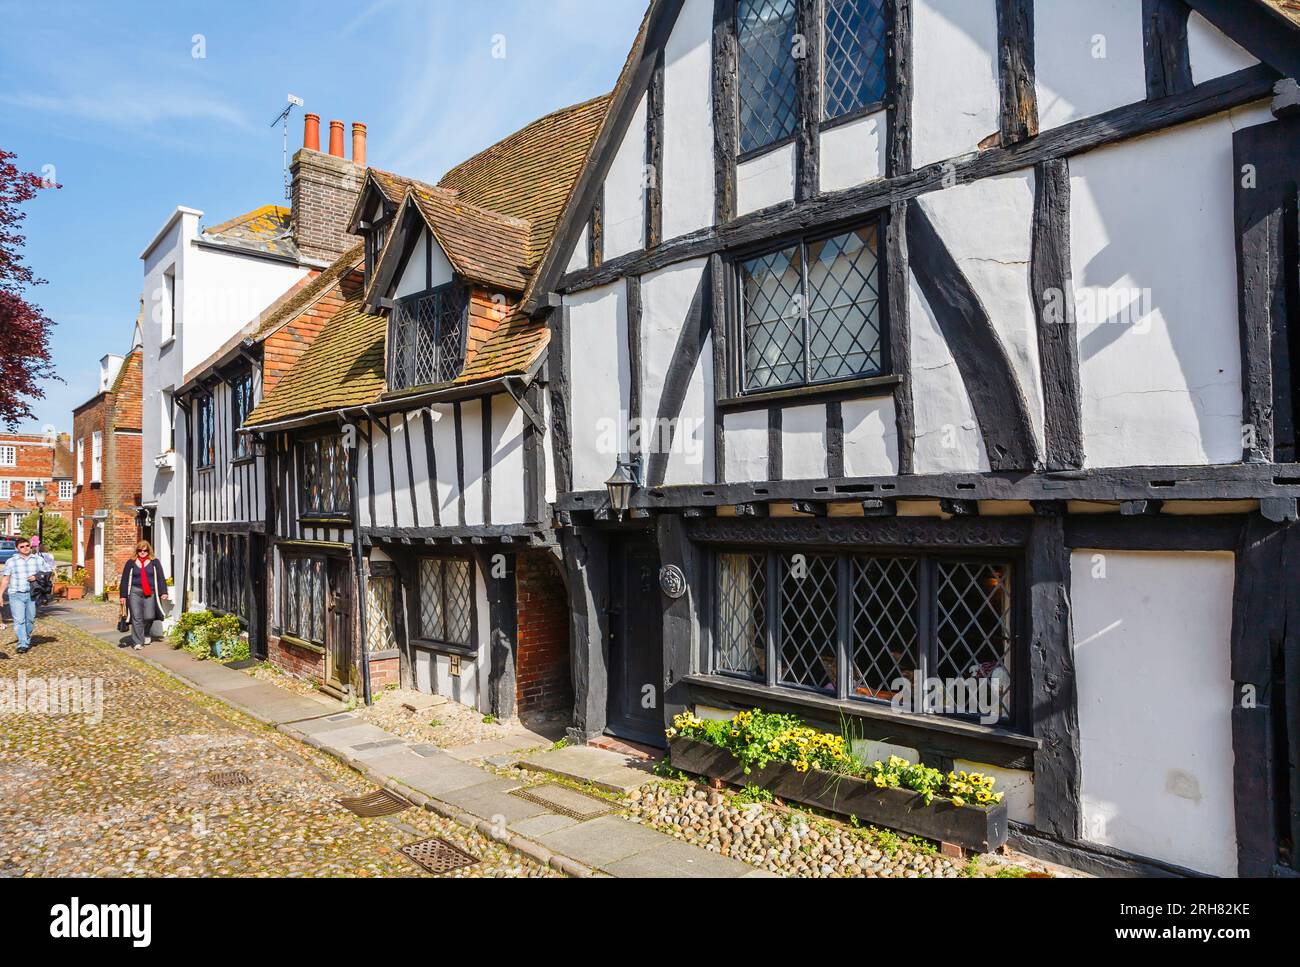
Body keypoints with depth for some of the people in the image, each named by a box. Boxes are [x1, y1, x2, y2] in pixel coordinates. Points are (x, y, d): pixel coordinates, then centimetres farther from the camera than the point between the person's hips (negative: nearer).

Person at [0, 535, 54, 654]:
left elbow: (48, 572, 10)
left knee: (30, 619, 9)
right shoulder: (11, 561, 5)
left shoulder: (39, 560, 9)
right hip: (16, 595, -2)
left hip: (32, 594, 2)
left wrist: (37, 577, -8)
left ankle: (27, 640, 27)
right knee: (19, 620, -10)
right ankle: (22, 644, -13)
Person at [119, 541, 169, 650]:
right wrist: (123, 595, 4)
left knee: (149, 616, -2)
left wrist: (164, 592, -2)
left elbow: (161, 578, 6)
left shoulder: (155, 562, 10)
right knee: (136, 617, -7)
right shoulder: (131, 563, 9)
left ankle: (146, 634, 28)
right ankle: (138, 642, -5)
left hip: (150, 593, 0)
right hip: (135, 592, 0)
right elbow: (124, 580, 9)